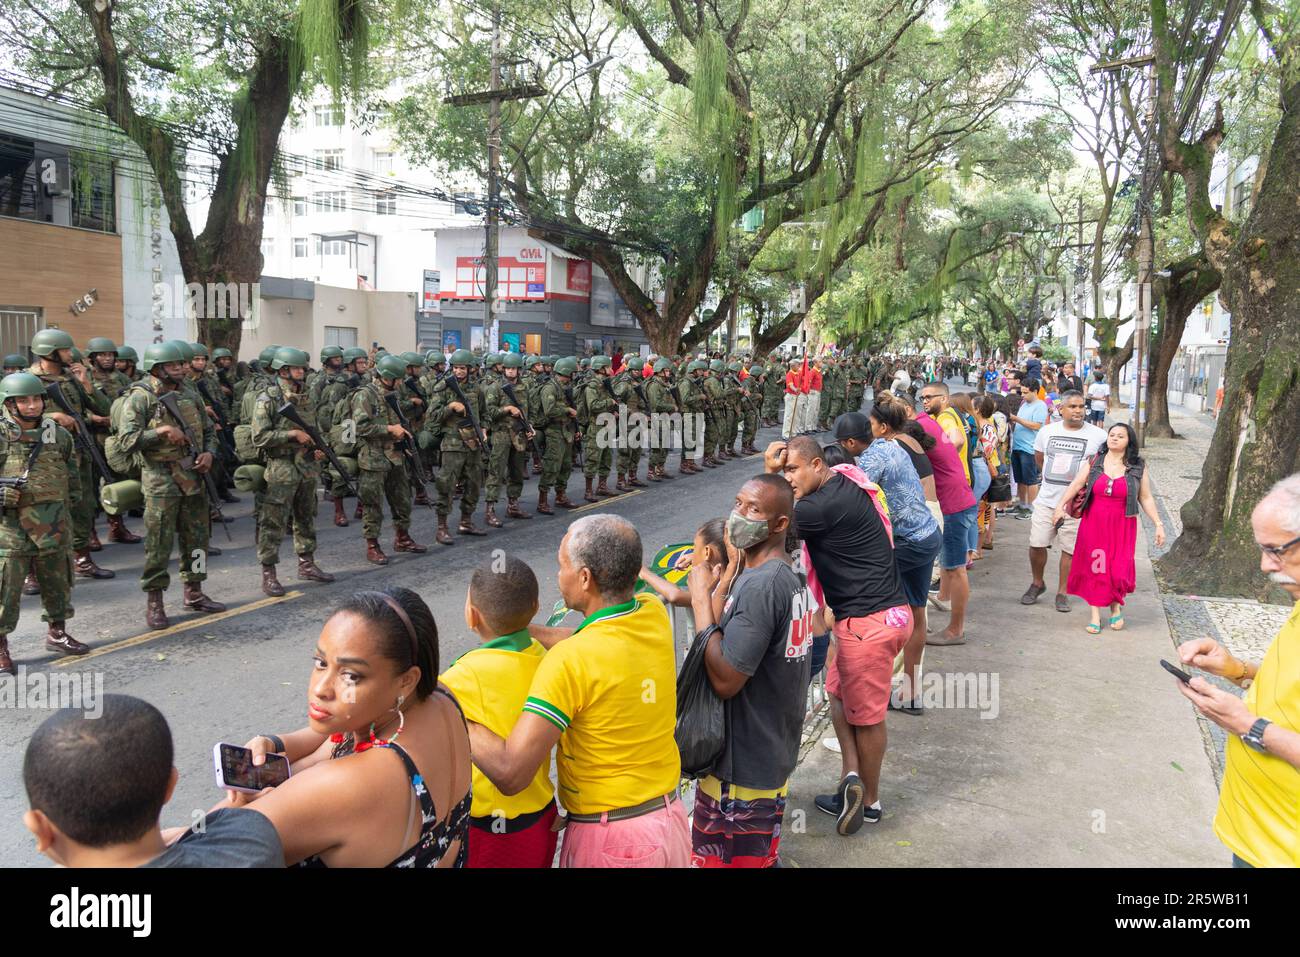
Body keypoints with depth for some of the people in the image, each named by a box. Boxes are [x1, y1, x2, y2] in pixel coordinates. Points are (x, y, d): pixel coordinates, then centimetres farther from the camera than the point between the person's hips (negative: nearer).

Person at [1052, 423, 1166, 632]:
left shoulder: (1138, 467, 3)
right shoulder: (1093, 462, 4)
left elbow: (1146, 498, 6)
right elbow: (1076, 484, -4)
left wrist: (1158, 524, 2)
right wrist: (1061, 505, -16)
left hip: (1121, 527, -1)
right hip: (1093, 525, 1)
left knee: (1119, 570, -4)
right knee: (1095, 568, 2)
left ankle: (1116, 607, 25)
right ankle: (1096, 615, 13)